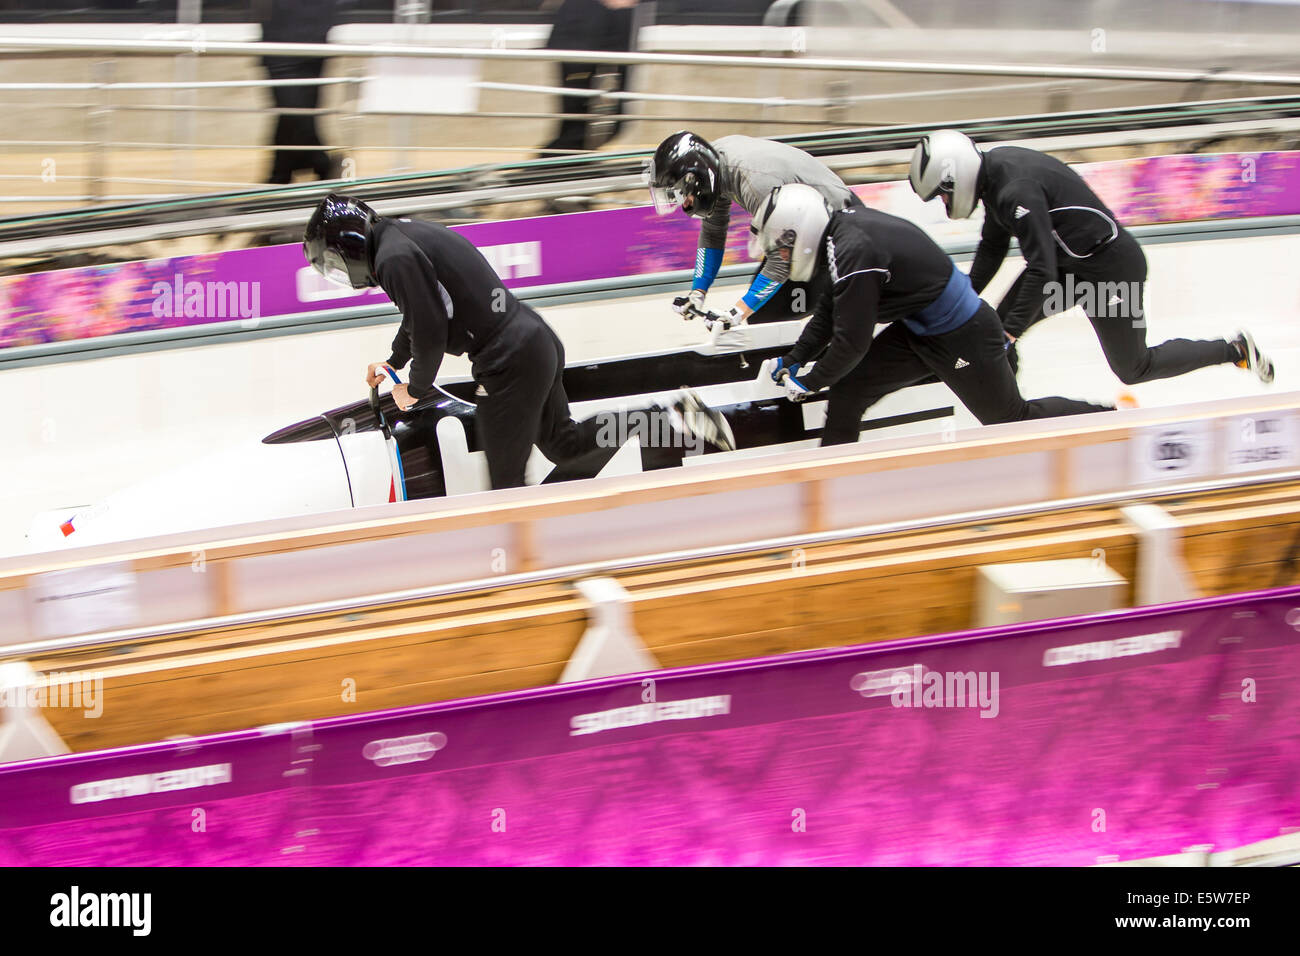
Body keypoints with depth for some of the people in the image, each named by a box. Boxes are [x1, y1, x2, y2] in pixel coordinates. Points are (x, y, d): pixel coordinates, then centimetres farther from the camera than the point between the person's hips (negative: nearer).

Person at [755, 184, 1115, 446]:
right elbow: (831, 310, 13)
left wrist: (810, 382, -10)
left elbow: (852, 342, -25)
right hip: (919, 330, 9)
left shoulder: (853, 253, -30)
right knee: (848, 390, 3)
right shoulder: (844, 225, -1)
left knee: (1012, 417, 9)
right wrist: (795, 359, 10)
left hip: (961, 339, -9)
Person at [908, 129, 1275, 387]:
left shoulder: (1017, 192, -31)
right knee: (998, 326, 0)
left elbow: (1042, 271, -33)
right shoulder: (994, 169, -1)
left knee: (1133, 368, 7)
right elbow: (993, 246, 13)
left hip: (1112, 266, -10)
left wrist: (1010, 331, -30)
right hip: (1070, 264, 10)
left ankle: (1234, 351, 20)